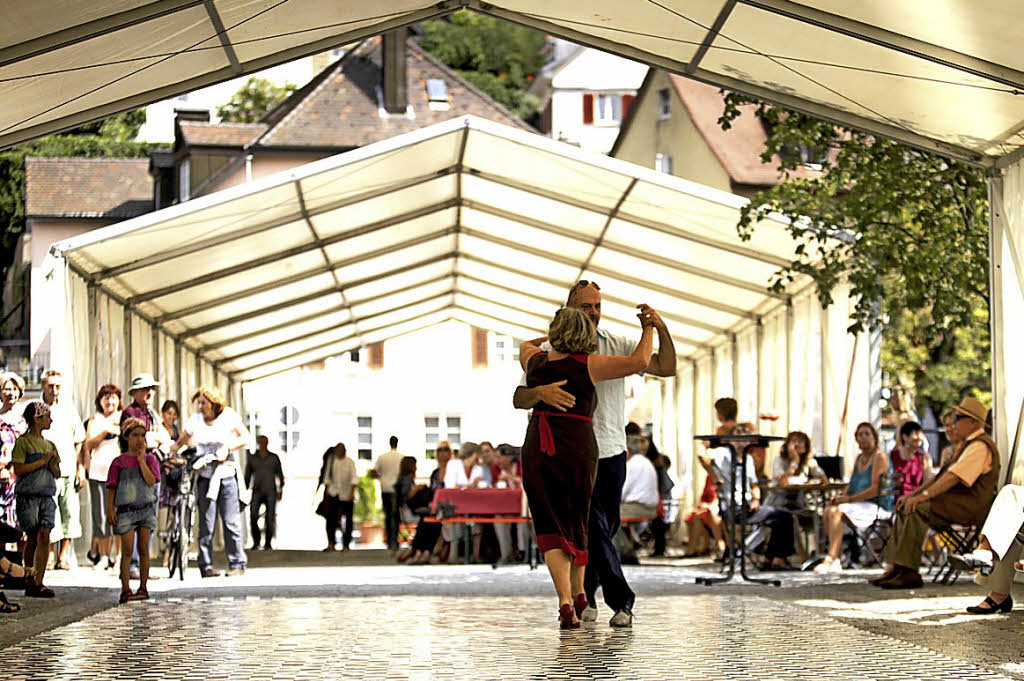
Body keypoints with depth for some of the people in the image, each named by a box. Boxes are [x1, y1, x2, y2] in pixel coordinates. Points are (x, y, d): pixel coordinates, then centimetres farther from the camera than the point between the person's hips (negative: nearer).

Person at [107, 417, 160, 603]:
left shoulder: (150, 459, 6)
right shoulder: (119, 462, 1)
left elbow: (151, 481, -10)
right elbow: (112, 488, 2)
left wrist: (141, 459, -9)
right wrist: (110, 509, -7)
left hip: (146, 509, 2)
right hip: (126, 510, -2)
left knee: (143, 549, 4)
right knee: (127, 550, -5)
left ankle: (143, 587, 10)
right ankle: (125, 589, -6)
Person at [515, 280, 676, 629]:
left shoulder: (618, 346, 4)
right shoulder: (550, 351, -4)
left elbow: (665, 368, -2)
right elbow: (518, 399, -11)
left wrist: (661, 328, -18)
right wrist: (540, 392, -35)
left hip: (611, 453, 3)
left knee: (605, 529, 7)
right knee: (593, 527, -9)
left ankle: (585, 593, 22)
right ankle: (621, 600, -2)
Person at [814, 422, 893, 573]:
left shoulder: (879, 457, -9)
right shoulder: (859, 458, 19)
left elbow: (875, 489, -17)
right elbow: (851, 485, 20)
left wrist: (849, 499, -18)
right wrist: (841, 497, -2)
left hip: (877, 507, -8)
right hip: (860, 505, 8)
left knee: (837, 512, -28)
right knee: (829, 510, -13)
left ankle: (830, 559, -34)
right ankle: (835, 560, -17)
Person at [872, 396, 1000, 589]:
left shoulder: (980, 446, -13)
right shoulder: (968, 444, 23)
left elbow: (953, 477, -24)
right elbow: (942, 477, 22)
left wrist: (923, 496, -26)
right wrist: (913, 494, 11)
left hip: (971, 507, -10)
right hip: (956, 502, 10)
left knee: (916, 510, -26)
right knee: (905, 507, -1)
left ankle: (908, 572, -28)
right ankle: (897, 568, -10)